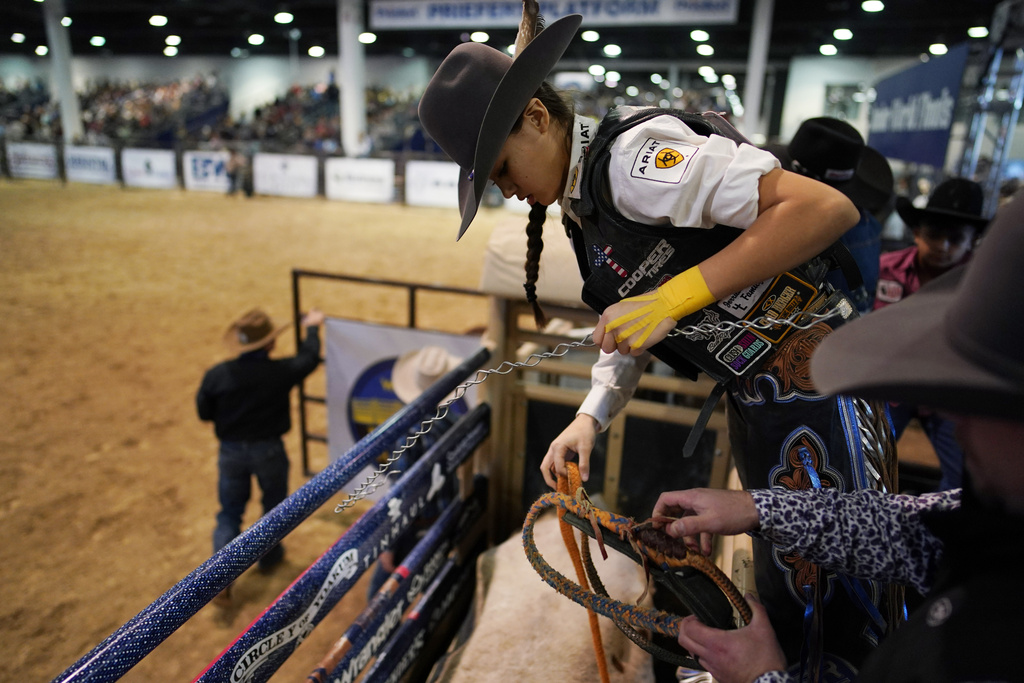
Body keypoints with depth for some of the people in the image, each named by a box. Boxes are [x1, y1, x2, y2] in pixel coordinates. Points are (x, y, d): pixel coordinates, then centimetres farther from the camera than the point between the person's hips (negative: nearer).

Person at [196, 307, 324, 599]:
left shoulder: (216, 375, -15)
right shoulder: (281, 372, -19)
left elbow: (204, 413, -2)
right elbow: (309, 358, 0)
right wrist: (312, 328, 17)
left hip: (231, 451, 2)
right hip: (268, 451, -1)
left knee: (229, 512, 16)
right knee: (275, 503, 23)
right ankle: (270, 555, 39)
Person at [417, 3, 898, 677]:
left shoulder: (630, 154, -20)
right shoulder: (580, 209, 10)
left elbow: (829, 207, -26)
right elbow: (629, 328, 14)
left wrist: (677, 295, -28)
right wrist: (589, 419, 0)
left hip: (818, 386, -9)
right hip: (756, 405, 9)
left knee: (850, 626, 5)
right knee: (783, 594, 24)